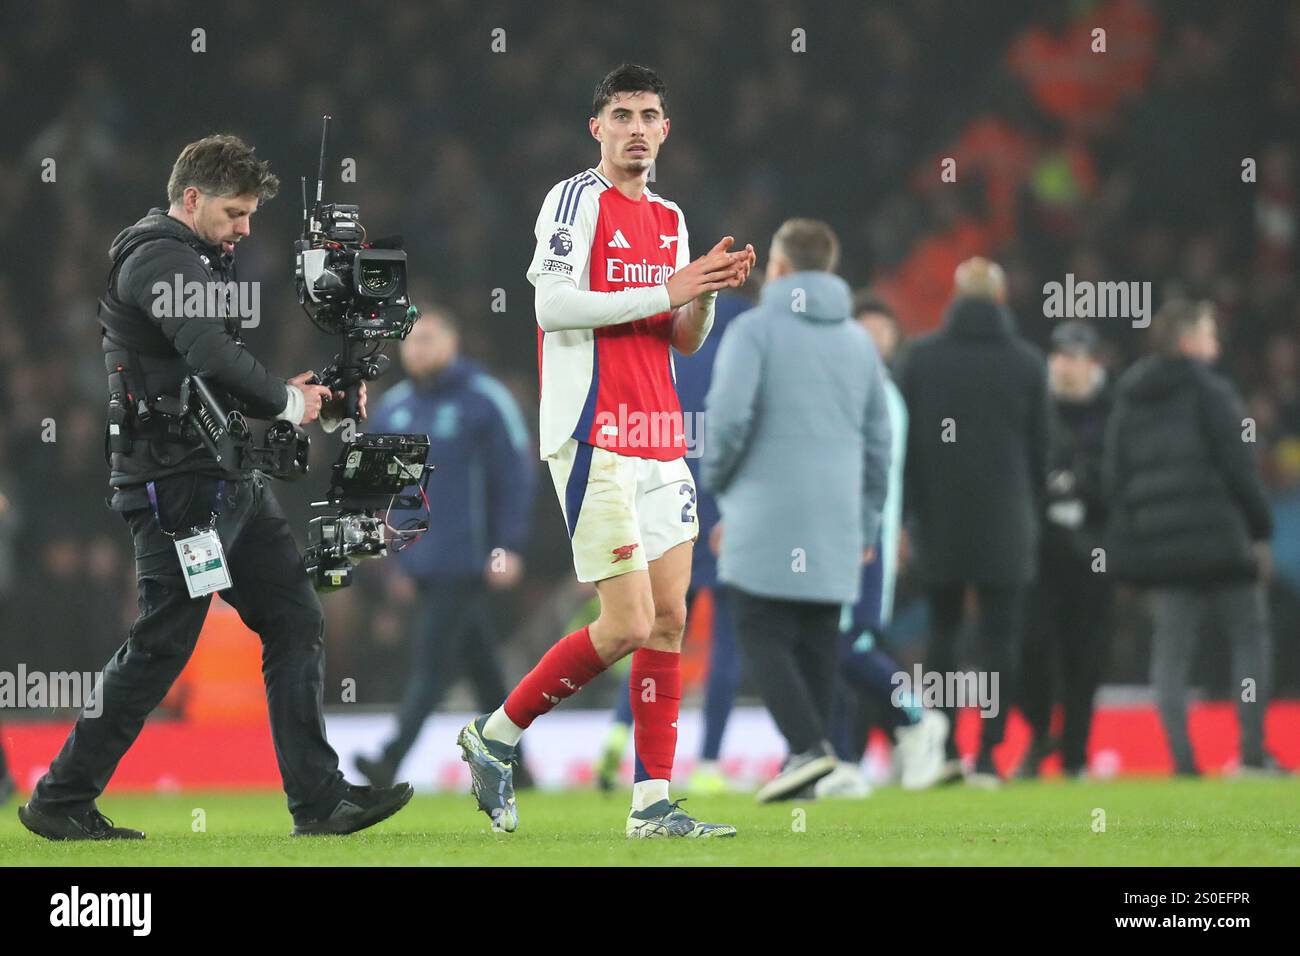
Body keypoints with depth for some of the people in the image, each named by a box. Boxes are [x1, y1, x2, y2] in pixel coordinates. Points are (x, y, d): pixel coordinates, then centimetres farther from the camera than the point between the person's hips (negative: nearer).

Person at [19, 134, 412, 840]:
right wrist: (288, 403, -11)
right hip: (178, 484, -10)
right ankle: (60, 801, 3)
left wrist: (286, 393, 4)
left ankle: (318, 800, 4)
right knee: (160, 648, -6)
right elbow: (214, 358, -25)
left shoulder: (199, 261, 21)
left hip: (231, 483, 10)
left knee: (295, 619, 5)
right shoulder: (158, 260, -12)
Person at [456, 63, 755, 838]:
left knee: (670, 619, 2)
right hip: (595, 440, -8)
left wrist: (709, 290, -2)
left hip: (659, 441, 8)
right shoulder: (575, 199, -5)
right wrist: (664, 292, -16)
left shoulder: (670, 219, 17)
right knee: (628, 626, -12)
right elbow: (553, 305, -16)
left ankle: (654, 803, 4)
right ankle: (495, 737, 5)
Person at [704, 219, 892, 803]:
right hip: (835, 527, 5)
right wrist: (866, 525, 20)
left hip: (767, 519, -5)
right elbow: (878, 439, 16)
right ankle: (810, 772, 5)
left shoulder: (755, 329, -4)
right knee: (817, 646, 8)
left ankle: (807, 744, -21)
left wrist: (718, 484, 1)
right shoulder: (858, 341, 15)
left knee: (763, 638, -2)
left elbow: (729, 414, -15)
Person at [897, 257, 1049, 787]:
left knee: (942, 628, 13)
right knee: (1000, 636, 2)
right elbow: (1040, 446, 4)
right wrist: (1031, 512, 14)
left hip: (939, 518, 1)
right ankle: (986, 756, -4)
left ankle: (943, 747, 4)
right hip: (1005, 520, -1)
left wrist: (909, 511, 3)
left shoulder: (921, 357, -1)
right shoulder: (1026, 362, 0)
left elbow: (906, 440, -1)